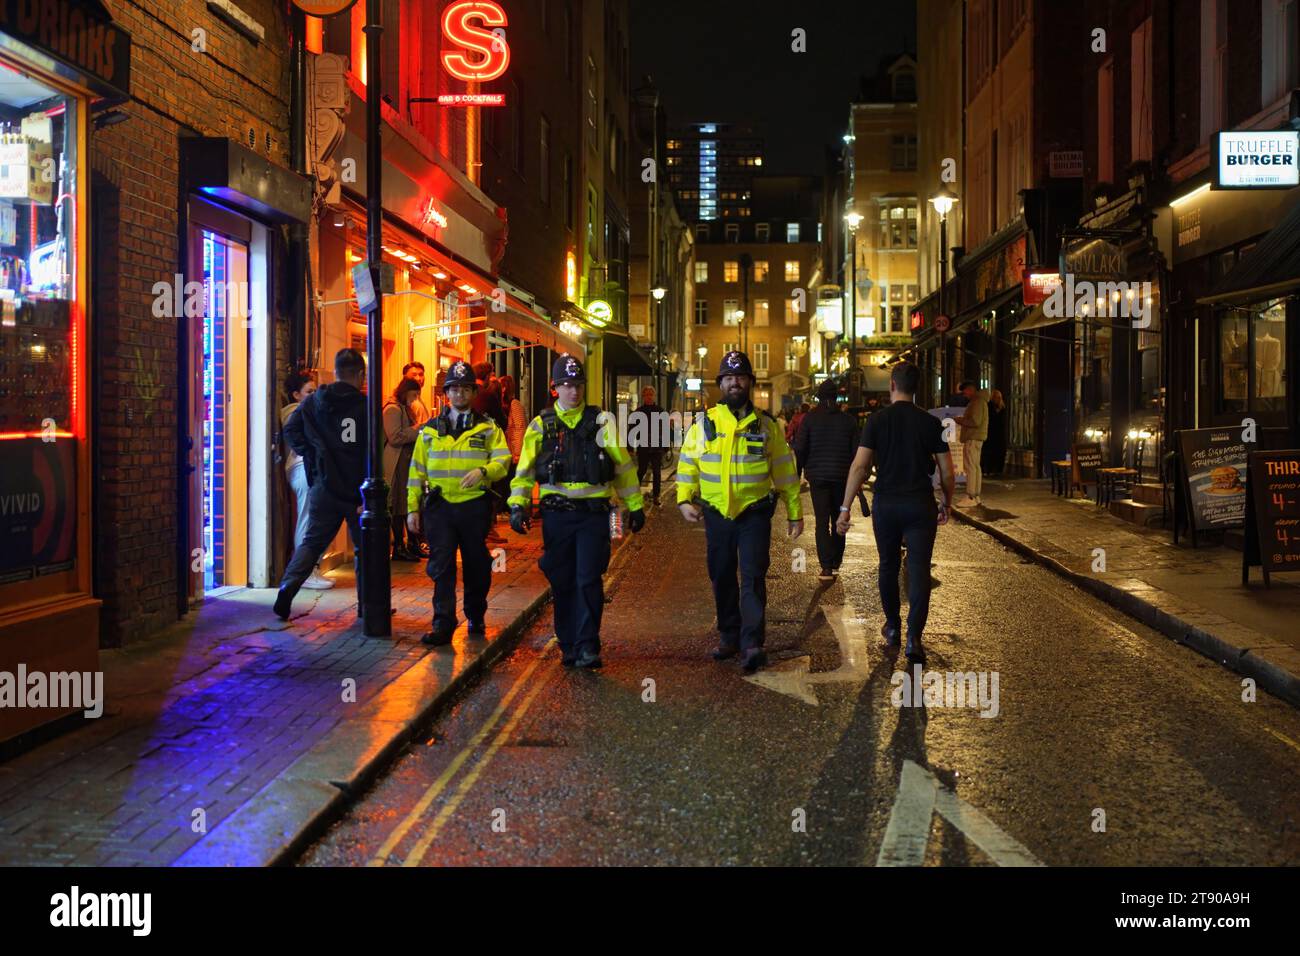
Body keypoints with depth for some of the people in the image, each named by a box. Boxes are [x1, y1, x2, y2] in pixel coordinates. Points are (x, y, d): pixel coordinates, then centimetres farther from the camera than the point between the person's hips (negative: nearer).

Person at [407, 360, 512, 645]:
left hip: (474, 505, -1)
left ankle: (476, 617, 27)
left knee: (476, 564, 10)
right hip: (439, 505, 1)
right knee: (441, 565, -4)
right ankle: (443, 624, -1)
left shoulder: (488, 429, 6)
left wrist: (483, 471, -26)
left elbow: (502, 459, -6)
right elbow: (417, 471, 12)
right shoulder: (429, 430, 12)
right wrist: (412, 508, 6)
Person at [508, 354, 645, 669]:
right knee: (562, 583, 8)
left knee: (589, 581, -7)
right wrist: (517, 506, -2)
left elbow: (623, 466, 10)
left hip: (593, 513, -1)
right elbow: (525, 470, 10)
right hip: (556, 514, 2)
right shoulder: (540, 426, 7)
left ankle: (587, 647, 1)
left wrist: (635, 507, 10)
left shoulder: (601, 422, 4)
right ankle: (568, 646, 20)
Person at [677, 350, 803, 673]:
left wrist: (795, 512, 5)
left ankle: (752, 644, -7)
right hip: (716, 513, 2)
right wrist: (684, 499, -6)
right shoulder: (704, 423, 4)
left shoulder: (766, 425, 2)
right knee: (722, 579, 11)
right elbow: (687, 464, 8)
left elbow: (784, 469, 6)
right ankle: (728, 636, 26)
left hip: (755, 513, -2)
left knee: (753, 577, -8)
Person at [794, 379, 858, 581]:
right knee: (838, 519, 15)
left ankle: (826, 567, -10)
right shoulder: (848, 420, 2)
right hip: (842, 477, 2)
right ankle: (836, 562, 20)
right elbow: (856, 450, 4)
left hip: (818, 476, -2)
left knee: (822, 521, -1)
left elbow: (800, 449, -5)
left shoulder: (810, 418, -4)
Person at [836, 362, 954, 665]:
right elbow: (947, 471, 2)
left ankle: (892, 627, 30)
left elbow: (859, 466, -9)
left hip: (886, 504, 0)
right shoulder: (931, 422, 1)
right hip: (921, 504, 0)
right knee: (919, 570, 0)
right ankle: (914, 636, -9)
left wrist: (845, 508, -7)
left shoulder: (877, 420, -3)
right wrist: (947, 504, 18)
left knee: (888, 566, 16)